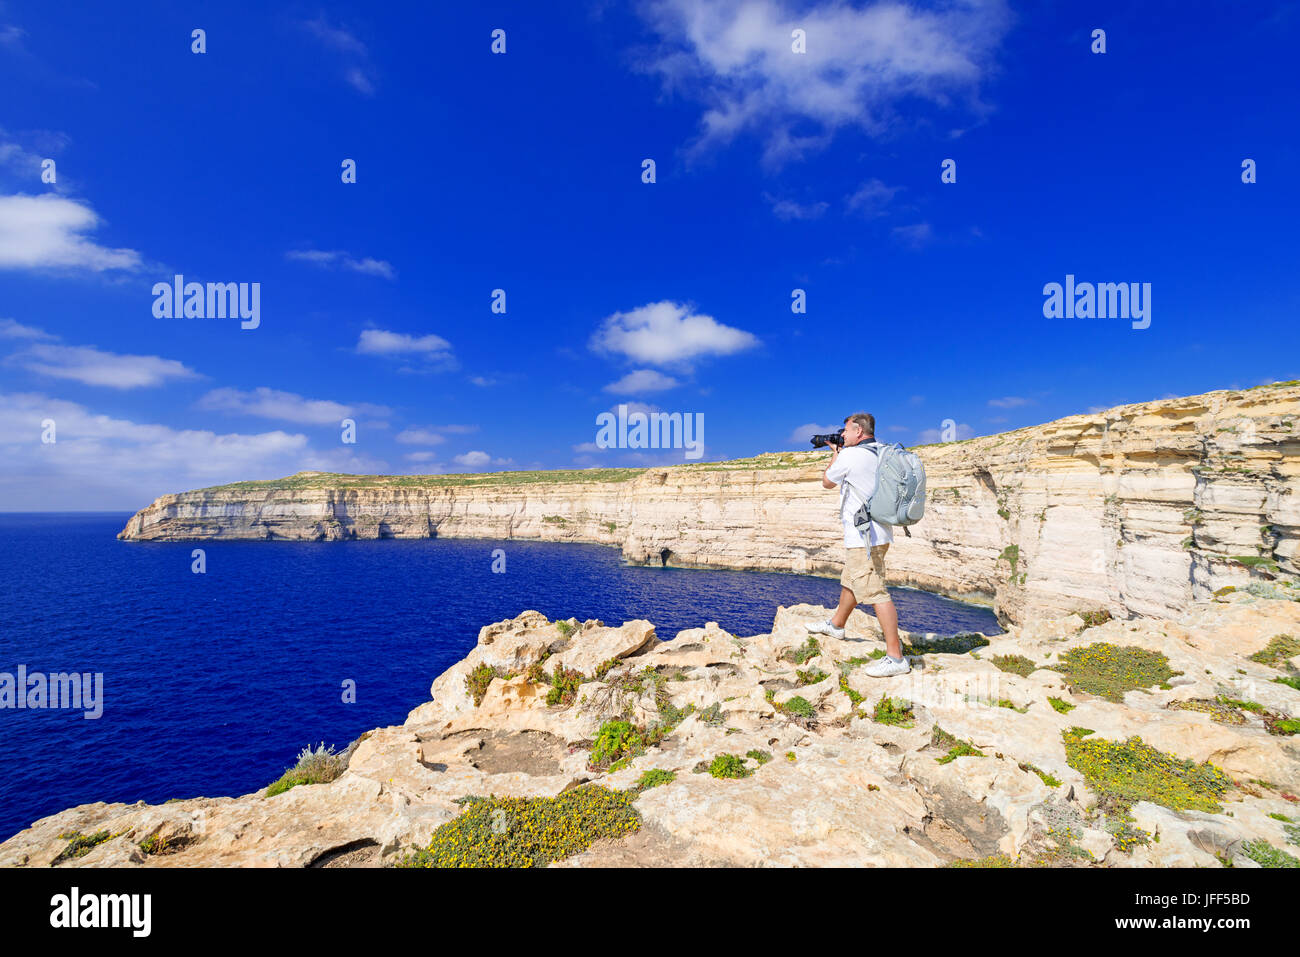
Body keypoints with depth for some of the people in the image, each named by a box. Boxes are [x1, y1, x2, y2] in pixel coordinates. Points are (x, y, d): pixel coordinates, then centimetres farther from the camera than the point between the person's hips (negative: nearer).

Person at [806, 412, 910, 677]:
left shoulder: (849, 456, -14)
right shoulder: (880, 455, 11)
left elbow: (827, 482, 3)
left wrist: (835, 455, 17)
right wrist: (840, 454, 26)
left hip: (864, 537, -10)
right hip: (877, 533, 10)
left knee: (875, 593, -11)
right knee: (849, 582, 25)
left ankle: (895, 657, -11)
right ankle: (836, 624, 45)